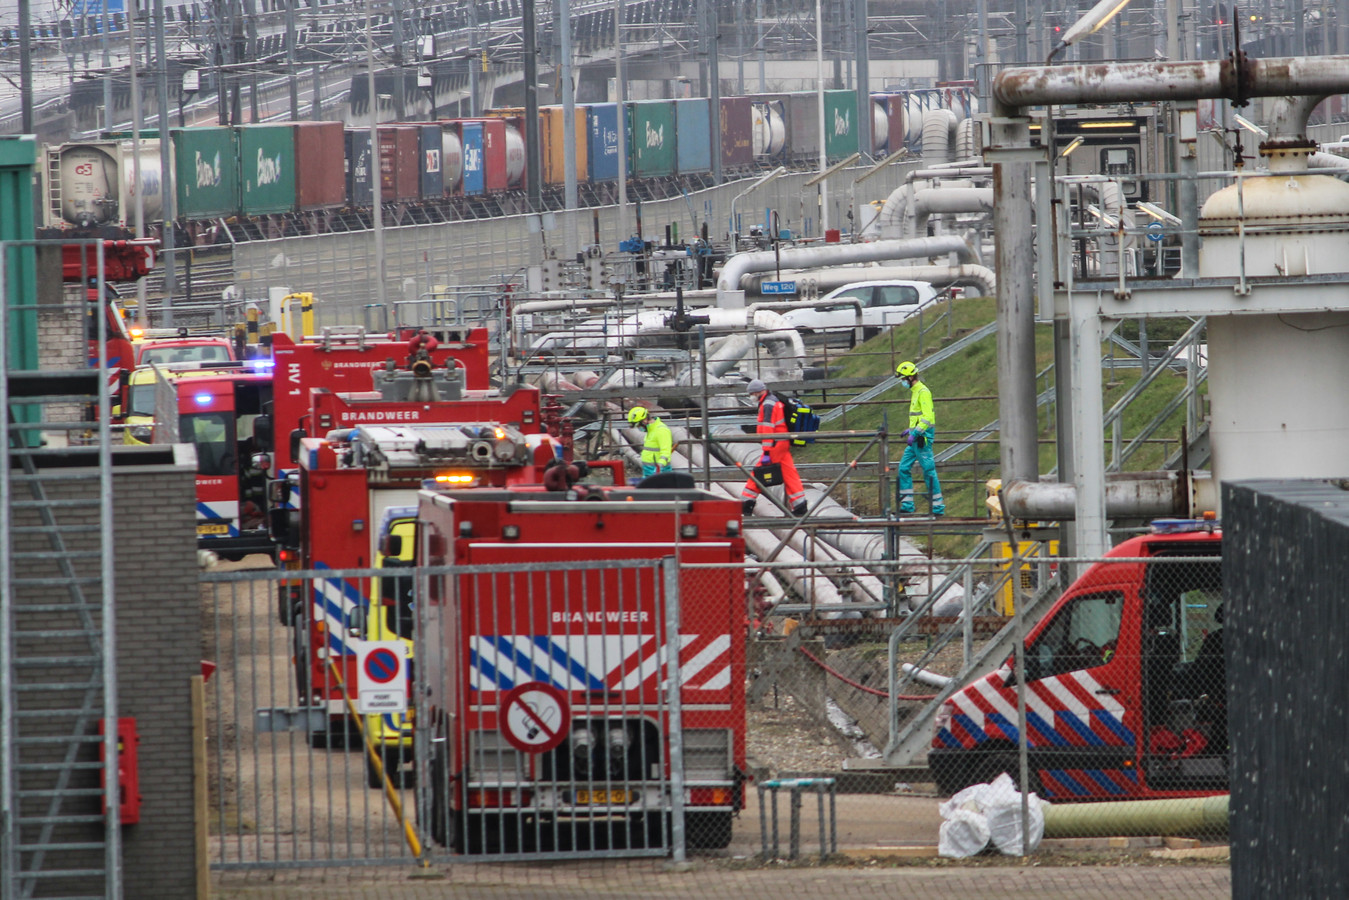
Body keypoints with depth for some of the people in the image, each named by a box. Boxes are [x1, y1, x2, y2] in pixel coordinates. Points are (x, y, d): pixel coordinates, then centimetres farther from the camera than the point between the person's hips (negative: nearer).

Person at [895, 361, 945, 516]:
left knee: (929, 471, -6)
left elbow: (927, 417, -21)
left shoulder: (923, 392, -14)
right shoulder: (915, 391, 17)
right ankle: (907, 505, 10)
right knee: (904, 468, 8)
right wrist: (911, 430, 23)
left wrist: (915, 433, -23)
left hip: (923, 439, -10)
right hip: (916, 439, 10)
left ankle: (938, 507, -2)